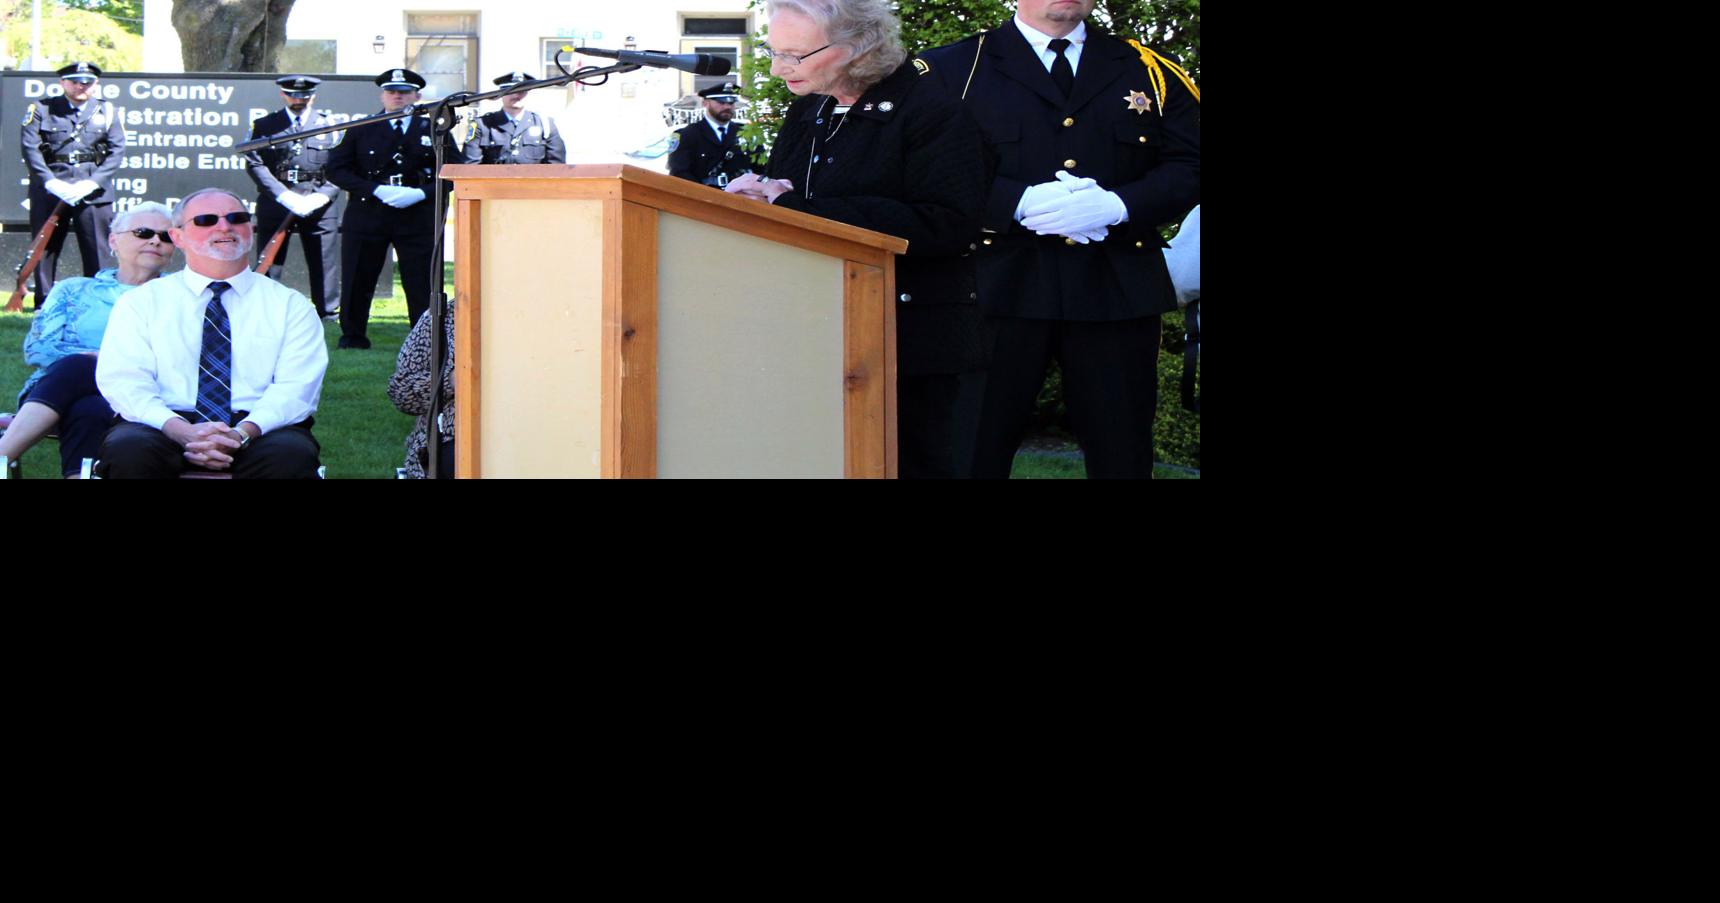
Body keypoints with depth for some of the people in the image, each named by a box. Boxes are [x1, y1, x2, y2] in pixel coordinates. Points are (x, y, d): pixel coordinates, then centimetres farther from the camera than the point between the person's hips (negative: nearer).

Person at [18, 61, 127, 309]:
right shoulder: (41, 110, 7)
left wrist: (91, 183, -12)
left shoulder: (106, 111, 11)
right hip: (49, 191, 0)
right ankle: (44, 305, 8)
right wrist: (51, 183, -15)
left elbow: (117, 151, 2)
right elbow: (29, 147, -3)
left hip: (93, 192, 0)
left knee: (97, 251, -4)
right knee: (45, 249, 2)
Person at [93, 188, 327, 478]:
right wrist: (181, 431, -20)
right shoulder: (142, 302, 14)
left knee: (292, 454, -35)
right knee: (127, 449, -34)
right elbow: (122, 380, 0)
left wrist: (243, 433, -21)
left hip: (259, 430, 0)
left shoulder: (289, 305, 14)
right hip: (165, 429, 0)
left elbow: (295, 386, 0)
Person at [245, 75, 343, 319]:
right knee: (268, 265, 0)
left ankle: (328, 313, 6)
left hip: (319, 205, 1)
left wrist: (321, 197, -11)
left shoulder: (328, 125, 11)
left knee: (324, 265, 0)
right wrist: (284, 196, -14)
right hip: (275, 206, 0)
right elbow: (256, 164, -3)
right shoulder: (264, 126, 8)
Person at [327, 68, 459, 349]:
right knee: (357, 281, 4)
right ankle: (352, 337, 19)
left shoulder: (434, 129, 8)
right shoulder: (362, 130, 8)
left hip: (418, 217, -1)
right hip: (366, 216, 1)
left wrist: (420, 193, -12)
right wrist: (376, 190, -11)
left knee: (423, 283, -4)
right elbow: (336, 169, 3)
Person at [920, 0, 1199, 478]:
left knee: (1122, 455, 4)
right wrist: (1021, 202, -17)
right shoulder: (951, 68, 6)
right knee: (976, 452, -1)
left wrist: (1117, 205, -13)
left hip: (1117, 290, 2)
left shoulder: (1148, 72, 12)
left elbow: (1189, 165, 4)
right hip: (1002, 285, -2)